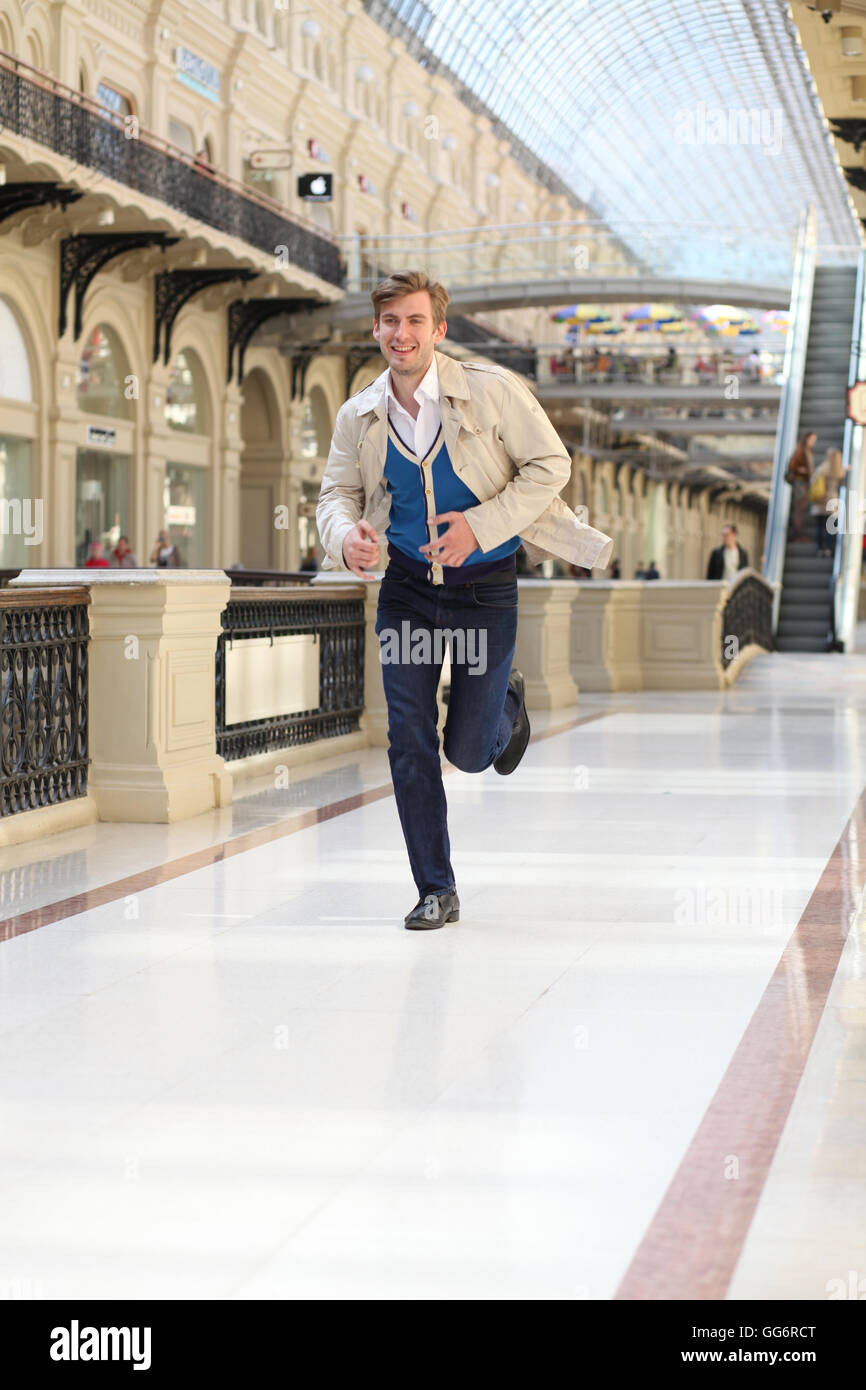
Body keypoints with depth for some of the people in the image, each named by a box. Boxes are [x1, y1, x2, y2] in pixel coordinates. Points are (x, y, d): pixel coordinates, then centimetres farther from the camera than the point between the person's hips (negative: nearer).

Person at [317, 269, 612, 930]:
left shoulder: (492, 390, -14)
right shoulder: (359, 417, -4)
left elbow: (550, 464, -9)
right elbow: (337, 492, 8)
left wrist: (480, 526, -20)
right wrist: (345, 536, -17)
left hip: (485, 585, -2)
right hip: (407, 584, 3)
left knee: (469, 750, 3)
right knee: (410, 743, -4)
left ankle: (507, 703, 41)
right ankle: (436, 892, 9)